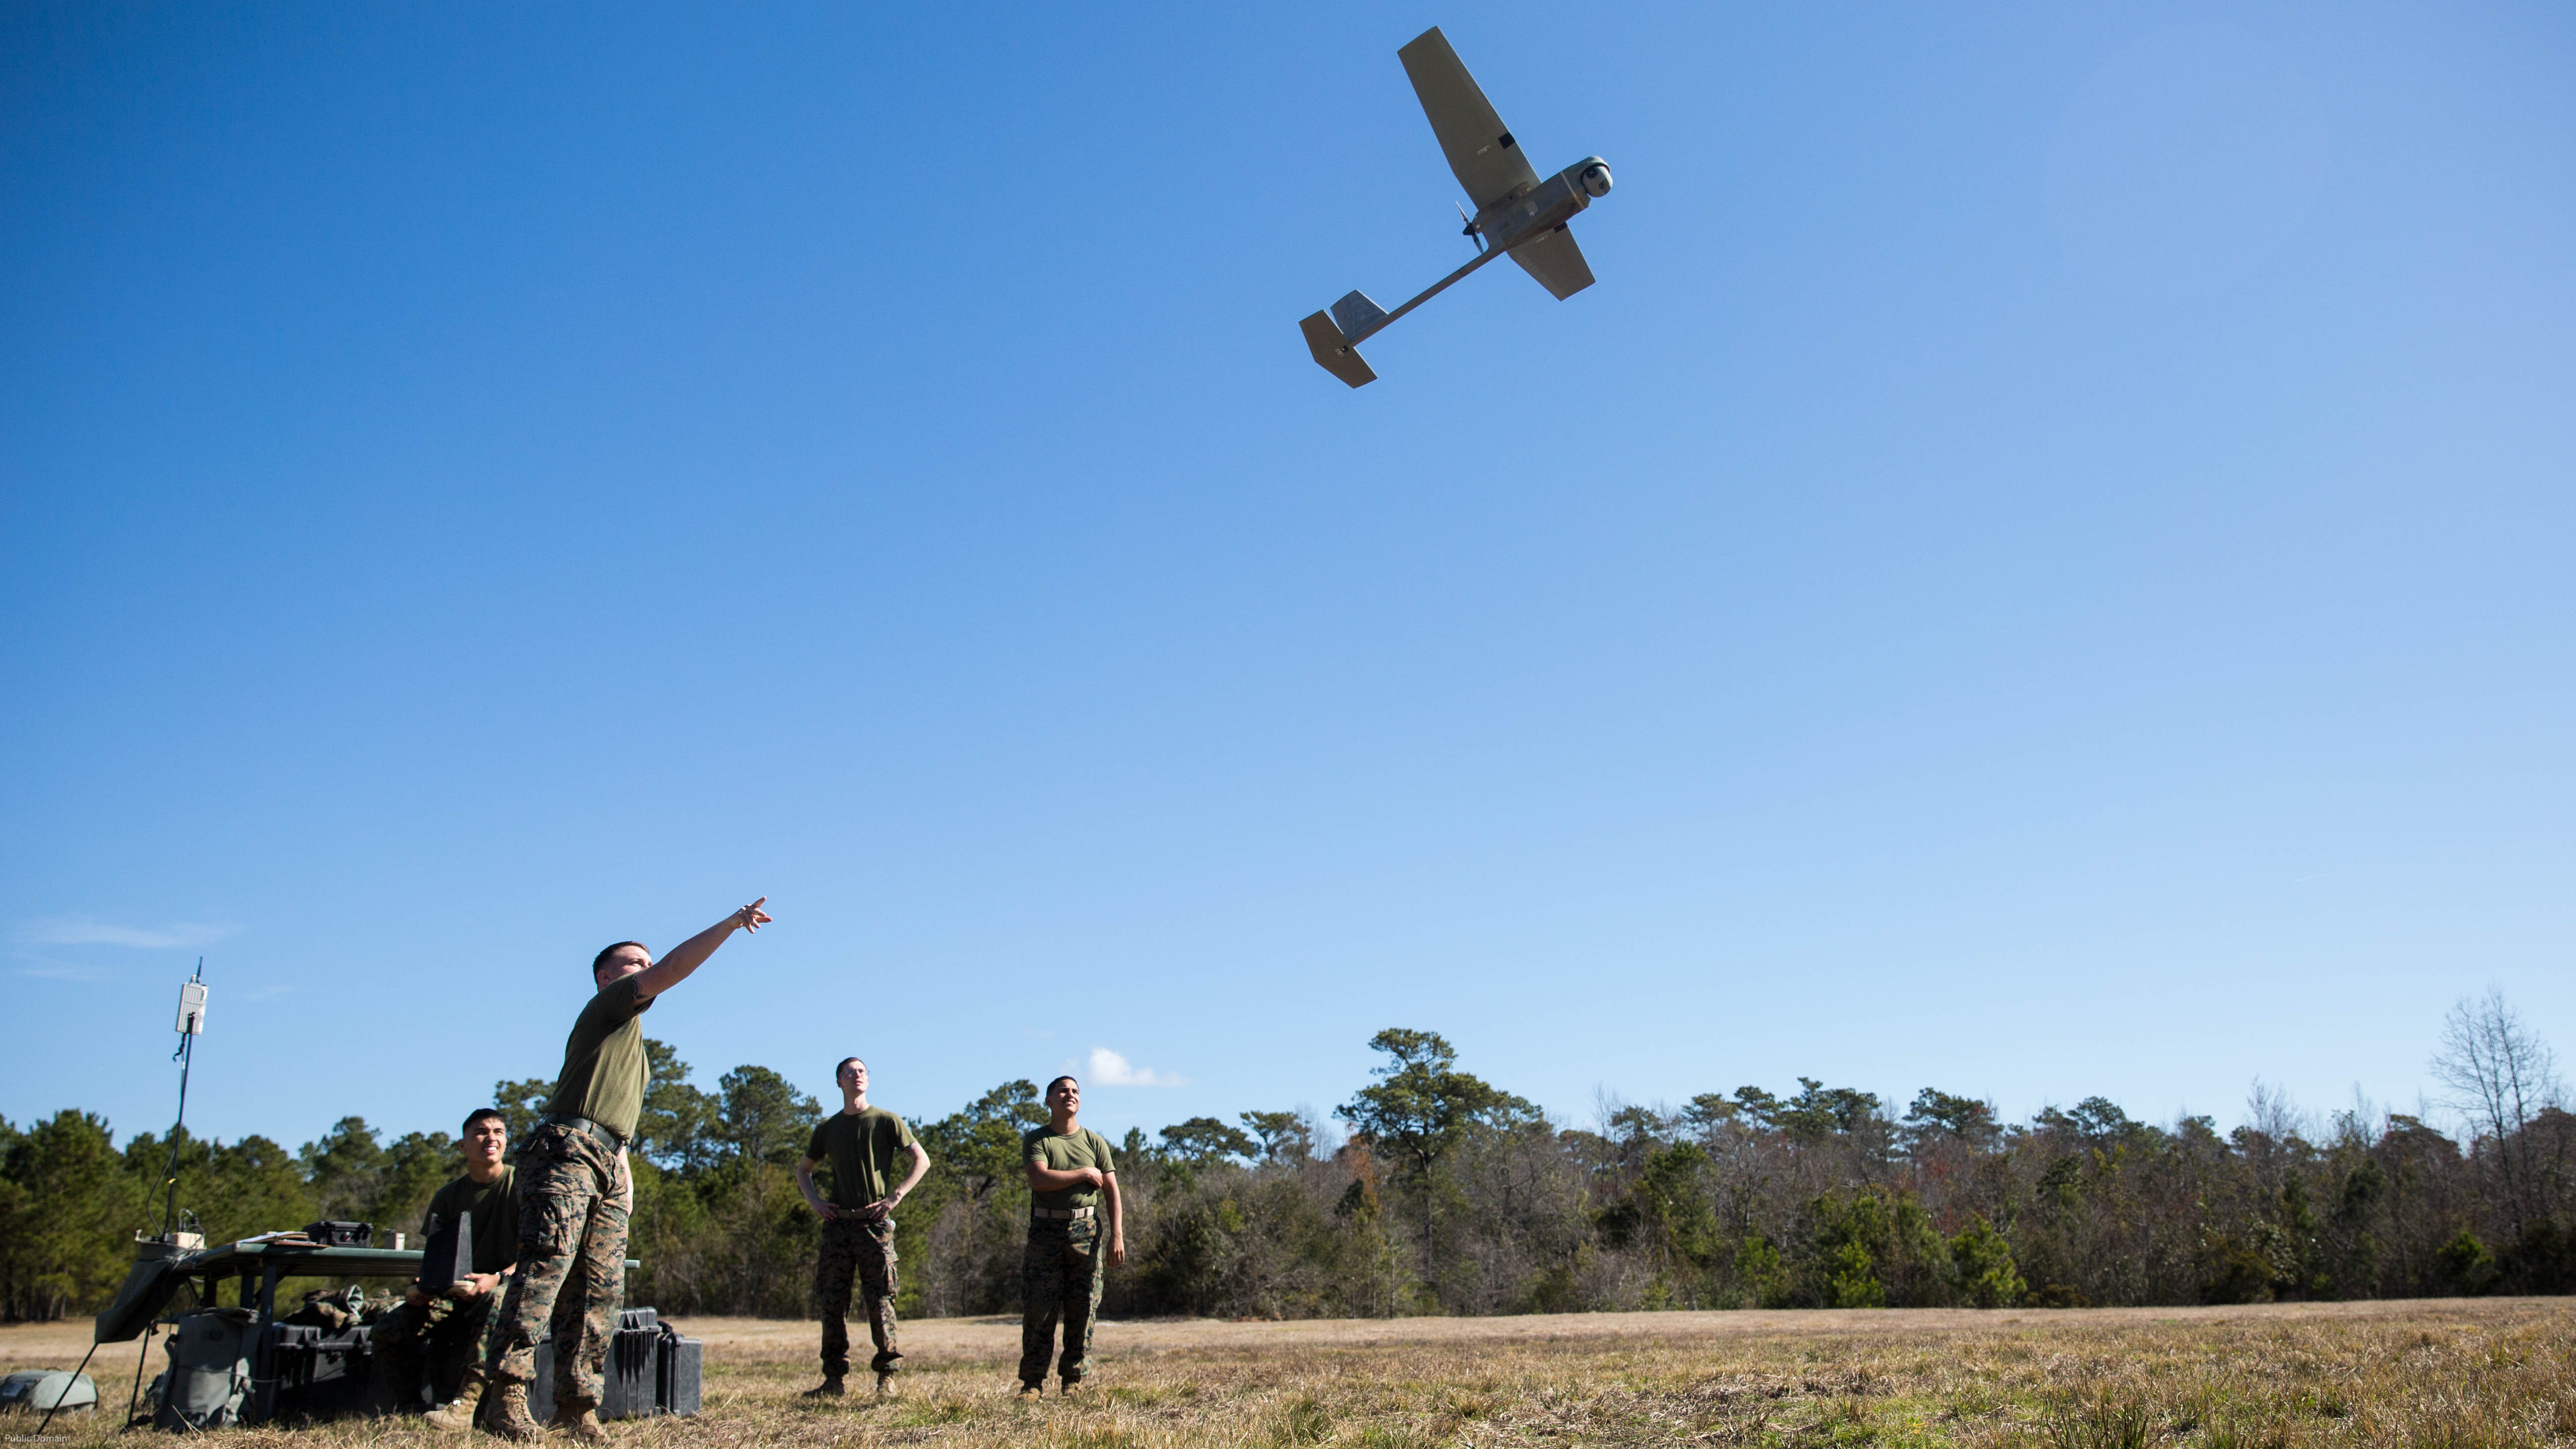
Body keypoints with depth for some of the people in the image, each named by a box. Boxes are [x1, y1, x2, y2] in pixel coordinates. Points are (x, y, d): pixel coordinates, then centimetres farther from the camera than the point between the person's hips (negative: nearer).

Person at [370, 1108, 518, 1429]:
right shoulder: (448, 1196, 10)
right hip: (456, 1292, 5)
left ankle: (466, 1406, -43)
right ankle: (405, 1410, 8)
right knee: (388, 1330, -16)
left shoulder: (520, 1183, -5)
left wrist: (497, 1278, -28)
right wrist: (422, 1285, -11)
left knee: (495, 1302, -41)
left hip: (509, 1286, -5)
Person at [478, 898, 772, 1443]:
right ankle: (507, 1393, -28)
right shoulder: (608, 1005, 8)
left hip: (607, 1170, 9)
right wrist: (732, 923, -8)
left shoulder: (632, 1042, 34)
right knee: (547, 1263, -22)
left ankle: (577, 1407, -2)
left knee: (600, 1290, 0)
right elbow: (673, 969, -6)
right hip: (565, 1151, -9)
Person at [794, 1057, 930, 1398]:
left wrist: (895, 1197, -7)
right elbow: (803, 1169, 26)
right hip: (838, 1224, 4)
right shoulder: (827, 1128, 13)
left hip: (875, 1224, -4)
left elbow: (922, 1160, 2)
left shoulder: (886, 1121, 3)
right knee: (832, 1302, 4)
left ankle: (886, 1377, 2)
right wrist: (814, 1201, 9)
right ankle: (834, 1379, 11)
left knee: (880, 1301, -5)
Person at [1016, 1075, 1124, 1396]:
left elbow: (1111, 1189, 7)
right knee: (1039, 1310, -3)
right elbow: (1040, 1179, -13)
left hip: (1086, 1229, 2)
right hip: (1046, 1229, -2)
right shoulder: (1036, 1140, 4)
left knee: (1083, 1310, 0)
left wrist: (1117, 1235, -3)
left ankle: (1074, 1379, 9)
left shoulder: (1094, 1141, 11)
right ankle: (1033, 1381, 4)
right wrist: (1084, 1173, -6)